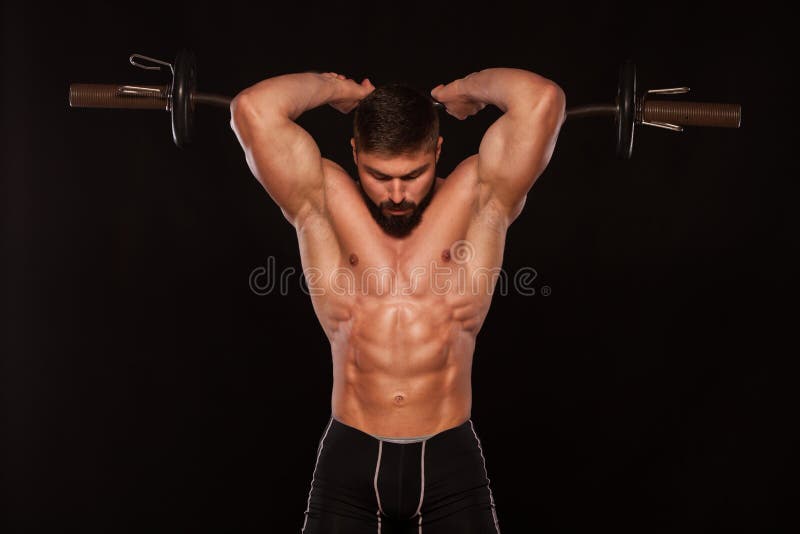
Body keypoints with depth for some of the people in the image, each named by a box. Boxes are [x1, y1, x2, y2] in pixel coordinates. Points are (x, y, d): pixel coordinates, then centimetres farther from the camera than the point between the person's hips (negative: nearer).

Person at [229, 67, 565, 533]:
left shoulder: (478, 201, -2)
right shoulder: (322, 204, -1)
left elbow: (544, 100, -13)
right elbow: (252, 109, -10)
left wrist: (465, 89, 5)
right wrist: (341, 89, 5)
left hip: (449, 459, 0)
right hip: (350, 458, 1)